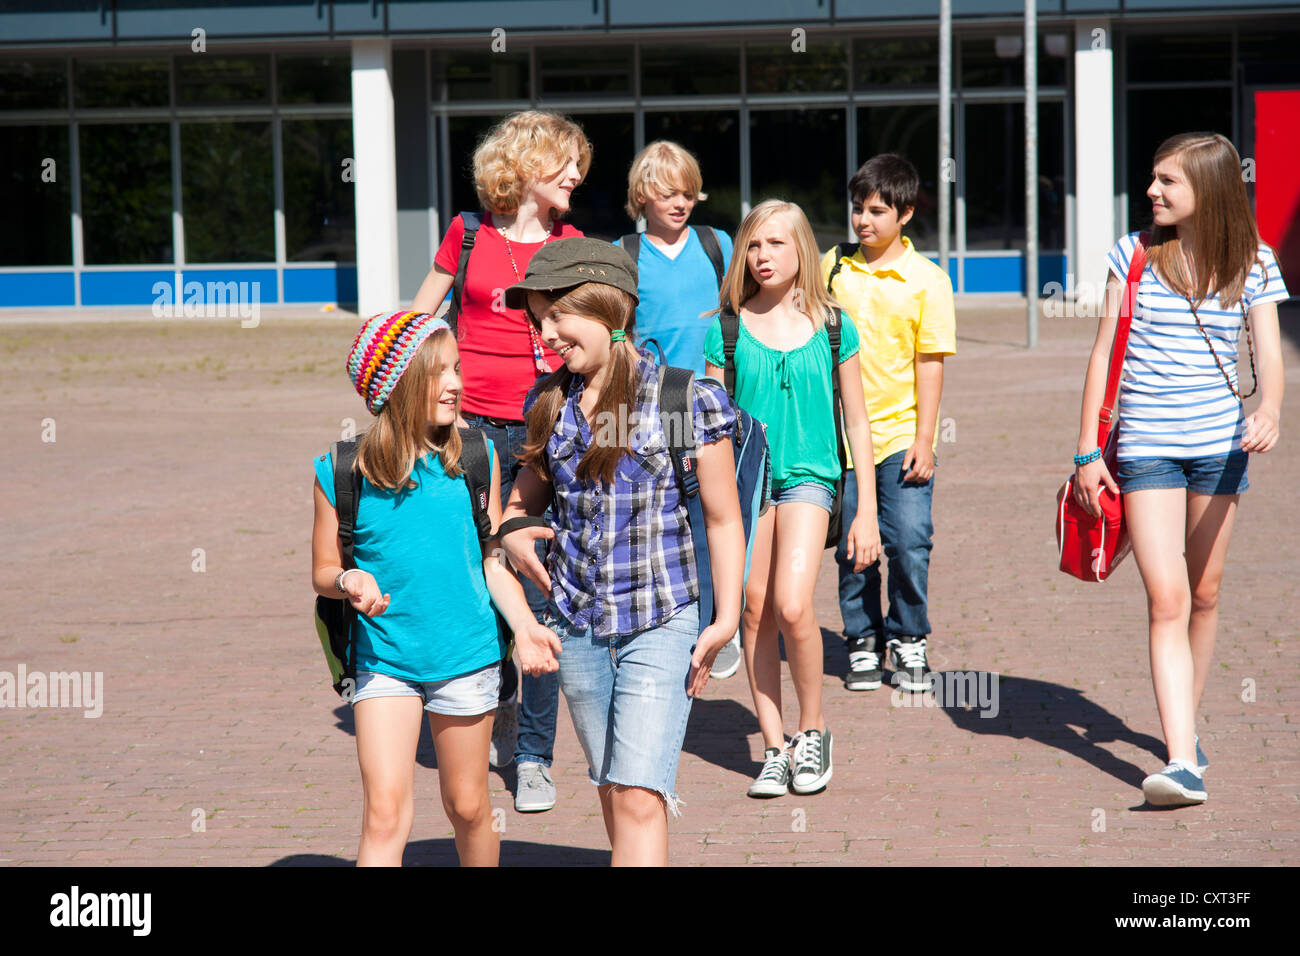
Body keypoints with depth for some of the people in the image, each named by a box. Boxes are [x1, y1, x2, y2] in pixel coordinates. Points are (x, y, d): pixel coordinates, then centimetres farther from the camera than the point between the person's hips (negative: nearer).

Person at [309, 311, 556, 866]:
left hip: (467, 656, 2)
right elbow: (323, 571, 4)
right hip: (383, 659, -2)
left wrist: (524, 625, -7)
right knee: (385, 813, -9)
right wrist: (350, 581, -18)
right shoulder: (341, 472, -6)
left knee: (468, 807, 13)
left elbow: (493, 559, 7)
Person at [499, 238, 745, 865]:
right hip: (577, 624, 5)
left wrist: (724, 620, -8)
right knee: (612, 790, 13)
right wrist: (510, 532, 0)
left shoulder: (684, 399, -7)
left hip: (660, 623, -5)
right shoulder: (549, 405, 7)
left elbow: (723, 519, -2)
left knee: (639, 795, -12)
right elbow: (526, 495, 23)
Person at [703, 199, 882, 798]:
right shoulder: (725, 329, 2)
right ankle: (774, 749, 14)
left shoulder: (832, 327, 2)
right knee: (753, 614, 2)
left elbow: (856, 423, 7)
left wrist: (866, 512, 6)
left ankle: (813, 727, 4)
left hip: (807, 476, -2)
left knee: (792, 608, -18)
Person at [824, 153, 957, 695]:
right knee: (851, 548, 6)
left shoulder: (927, 280, -3)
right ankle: (863, 642, 20)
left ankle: (908, 640, 14)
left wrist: (924, 438, -8)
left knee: (909, 544, -4)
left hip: (900, 433, -2)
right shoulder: (833, 266, 4)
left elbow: (930, 364, -3)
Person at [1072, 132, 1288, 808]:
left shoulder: (1252, 264, 2)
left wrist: (1269, 409, -28)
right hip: (1146, 446, -2)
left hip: (1221, 445, 2)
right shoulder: (1134, 255, 1)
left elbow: (1267, 354, -5)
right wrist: (1087, 451, 0)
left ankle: (1187, 721, 34)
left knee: (1204, 594, 12)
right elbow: (1103, 354, 4)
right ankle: (1183, 763, -19)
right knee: (1167, 601, -12)